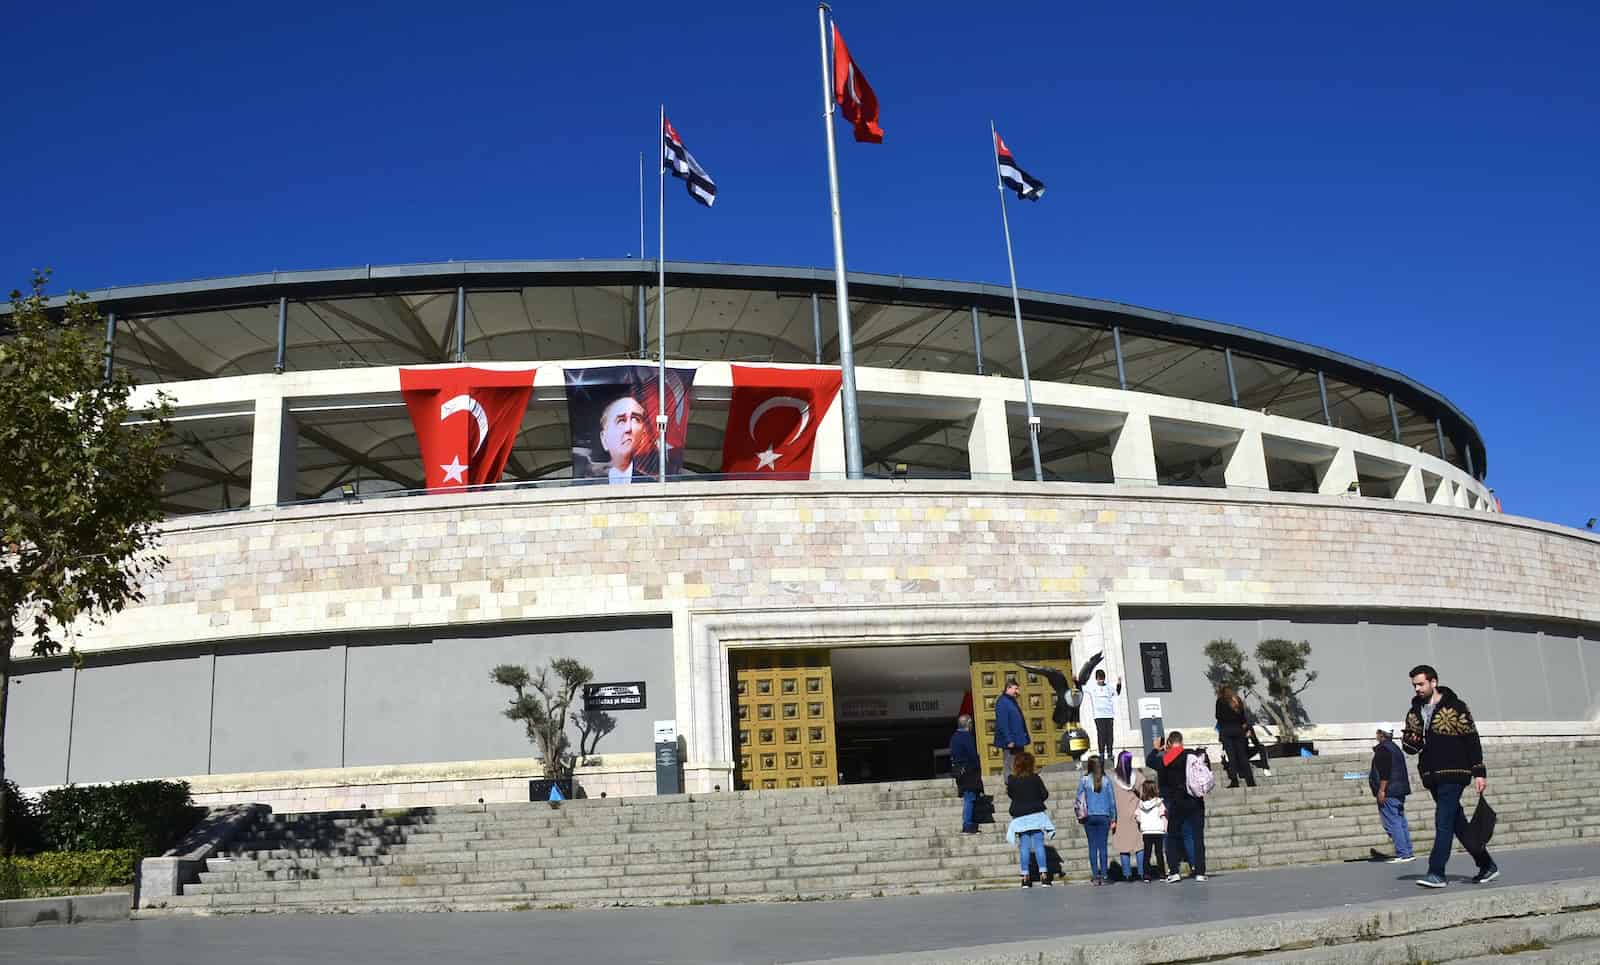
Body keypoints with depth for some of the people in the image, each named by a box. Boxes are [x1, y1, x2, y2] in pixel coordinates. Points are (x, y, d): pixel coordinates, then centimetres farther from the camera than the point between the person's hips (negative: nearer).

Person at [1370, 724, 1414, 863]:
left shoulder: (1382, 749, -13)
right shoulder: (1396, 748, 18)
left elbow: (1384, 772, -21)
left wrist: (1381, 790, -20)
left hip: (1388, 792, -10)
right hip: (1400, 791, 10)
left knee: (1392, 823, -8)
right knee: (1401, 822, 13)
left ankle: (1402, 854, -11)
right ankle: (1408, 852, 15)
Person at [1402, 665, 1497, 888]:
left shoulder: (1455, 707, -6)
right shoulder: (1415, 711, 12)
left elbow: (1472, 740, -5)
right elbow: (1409, 745, 18)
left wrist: (1479, 773, -8)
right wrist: (1410, 741, -7)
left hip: (1453, 775, -7)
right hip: (1432, 776, 7)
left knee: (1443, 823, -11)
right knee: (1458, 824, 12)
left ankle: (1436, 873, -12)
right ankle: (1487, 865, 24)